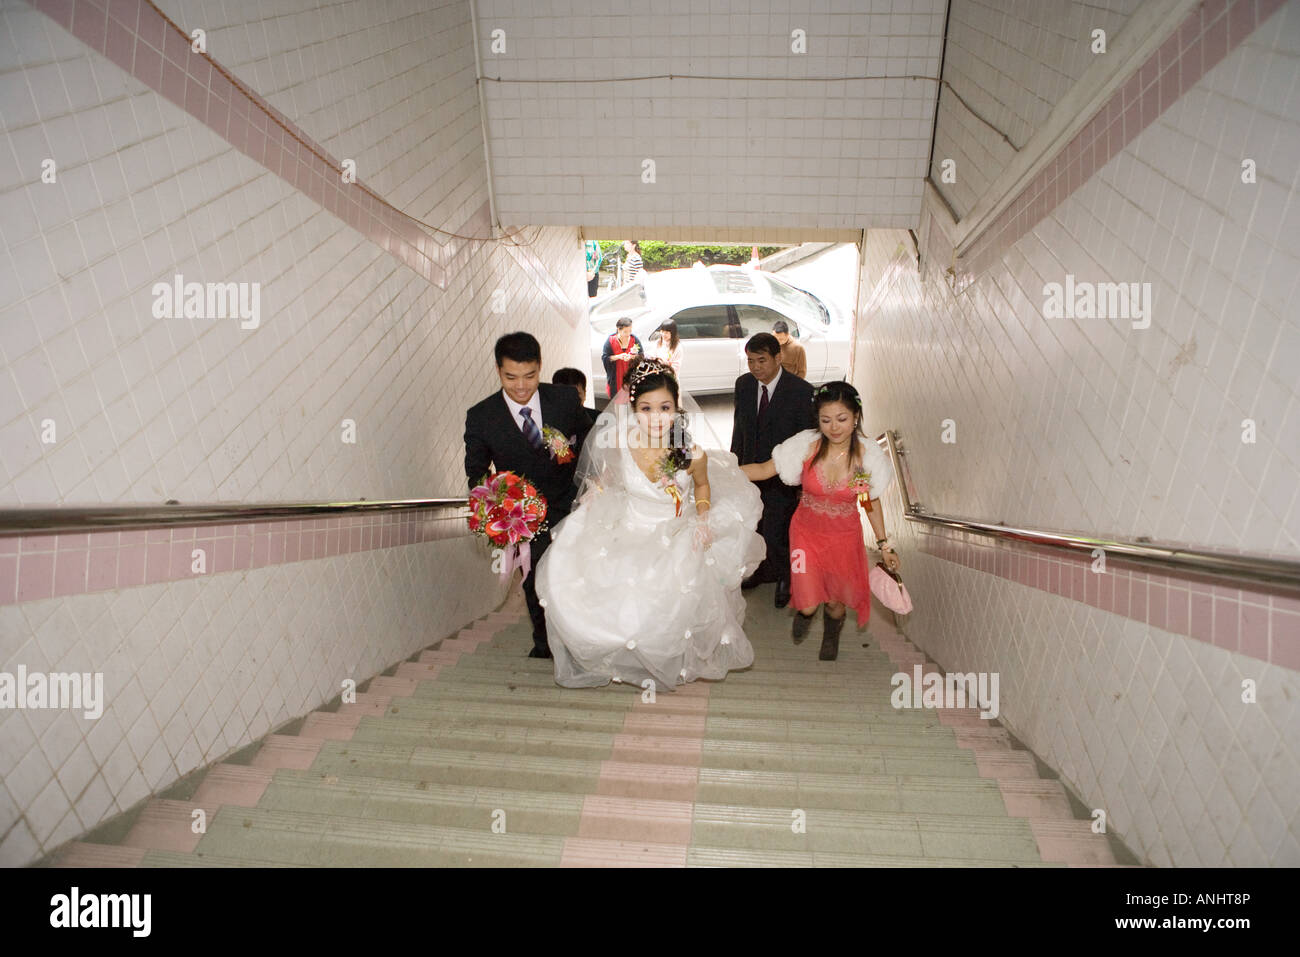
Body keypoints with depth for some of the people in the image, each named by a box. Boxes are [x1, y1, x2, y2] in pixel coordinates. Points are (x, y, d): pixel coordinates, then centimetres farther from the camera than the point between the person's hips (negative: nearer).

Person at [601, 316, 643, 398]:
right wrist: (618, 356, -22)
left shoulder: (635, 340, -5)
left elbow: (642, 357, -2)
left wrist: (634, 355, -25)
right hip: (616, 378, -1)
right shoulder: (611, 341, -9)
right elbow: (604, 358, -8)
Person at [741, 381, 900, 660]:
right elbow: (764, 469, -13)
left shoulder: (868, 455, -18)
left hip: (844, 537, 1)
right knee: (808, 604, -1)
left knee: (835, 601, 15)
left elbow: (871, 501, -3)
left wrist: (884, 545, 2)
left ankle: (831, 635, 54)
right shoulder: (807, 446, -21)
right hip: (806, 532, 0)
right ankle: (804, 612, 41)